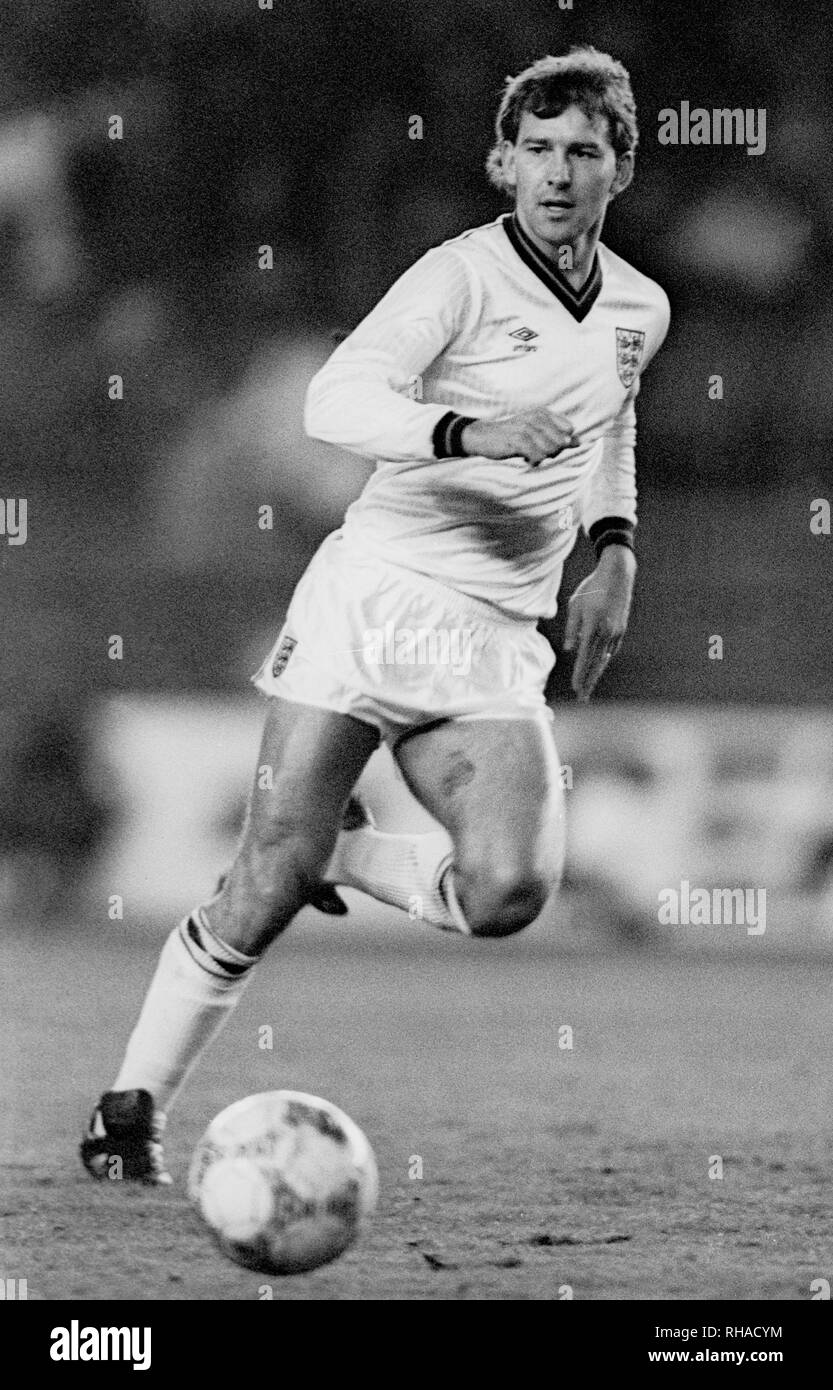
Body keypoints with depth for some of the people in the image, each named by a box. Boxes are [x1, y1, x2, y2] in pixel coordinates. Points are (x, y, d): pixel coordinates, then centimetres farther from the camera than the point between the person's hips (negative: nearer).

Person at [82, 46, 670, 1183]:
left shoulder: (638, 310, 10)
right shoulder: (461, 276, -9)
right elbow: (336, 400, -21)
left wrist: (615, 547, 17)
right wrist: (468, 431, -36)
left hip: (496, 644, 4)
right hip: (375, 593, -4)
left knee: (507, 894, -18)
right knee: (266, 891, -9)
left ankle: (345, 850, 12)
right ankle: (133, 1111, 7)